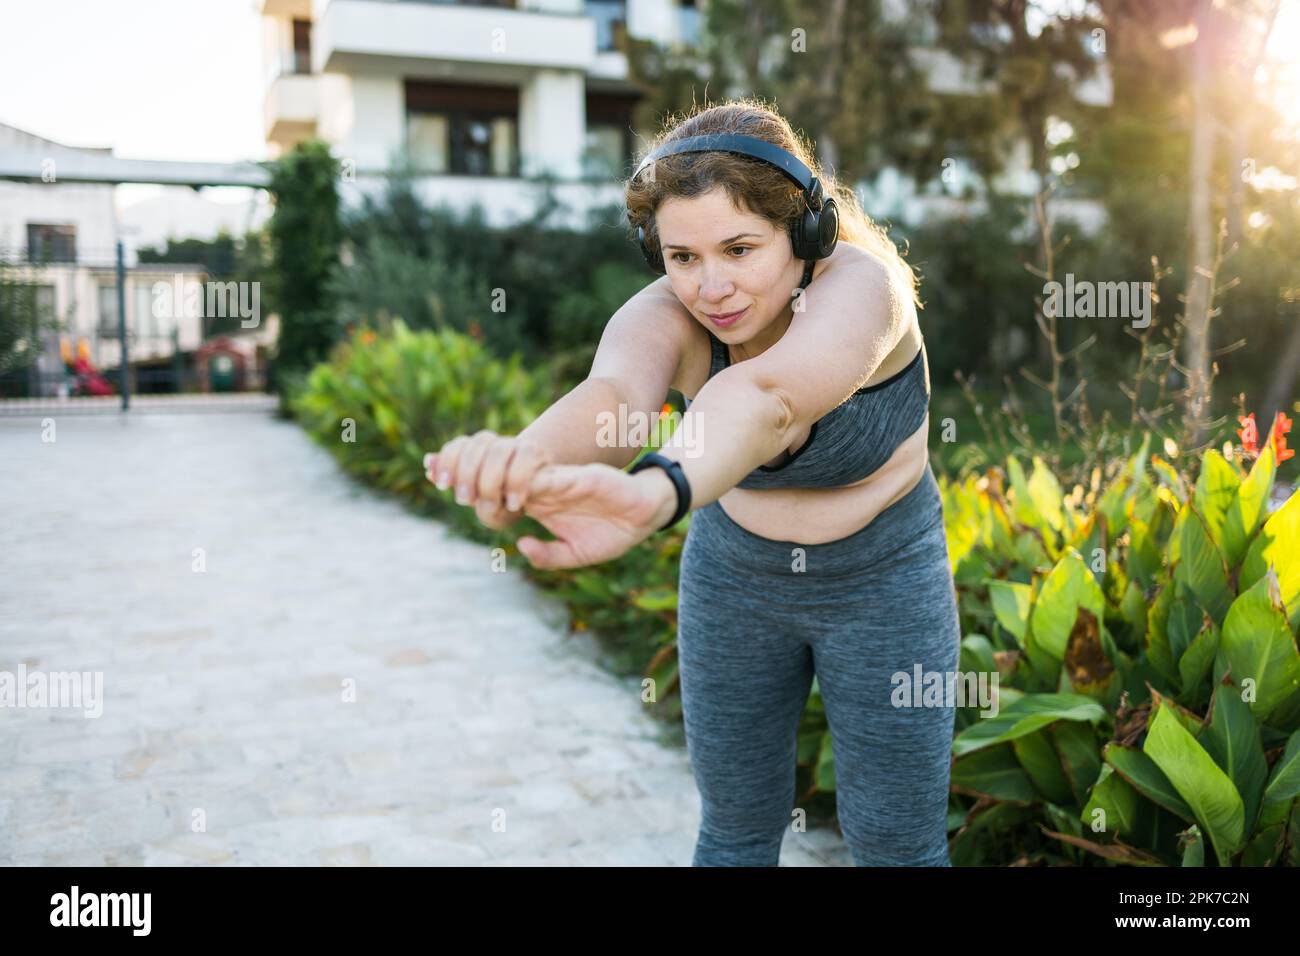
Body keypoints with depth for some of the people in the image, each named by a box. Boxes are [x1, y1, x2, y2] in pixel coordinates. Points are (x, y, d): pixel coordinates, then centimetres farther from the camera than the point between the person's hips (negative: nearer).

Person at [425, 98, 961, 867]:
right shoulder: (667, 316, -22)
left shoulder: (858, 286, -31)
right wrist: (529, 456, -70)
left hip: (883, 582, -2)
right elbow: (611, 395, -46)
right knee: (736, 826, 14)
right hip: (734, 576, 3)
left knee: (898, 841, 7)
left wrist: (653, 494, -74)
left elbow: (766, 396, -53)